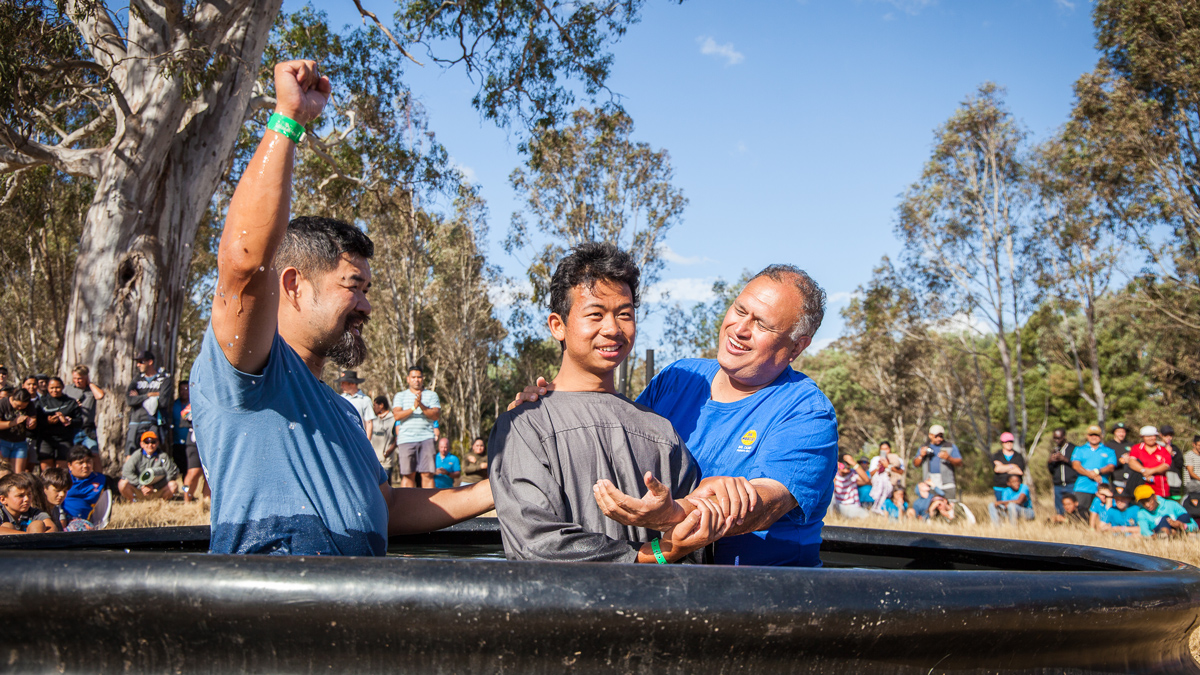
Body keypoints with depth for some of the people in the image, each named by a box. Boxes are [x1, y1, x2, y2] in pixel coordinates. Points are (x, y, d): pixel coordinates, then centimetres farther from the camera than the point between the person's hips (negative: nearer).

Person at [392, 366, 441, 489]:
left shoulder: (432, 395, 14)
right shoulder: (400, 396, 15)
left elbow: (435, 415, 1)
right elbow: (397, 415, 0)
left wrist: (422, 406, -14)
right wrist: (413, 408, -14)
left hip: (426, 438, 0)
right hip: (406, 439, 0)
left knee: (427, 474, -7)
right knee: (408, 474, -2)